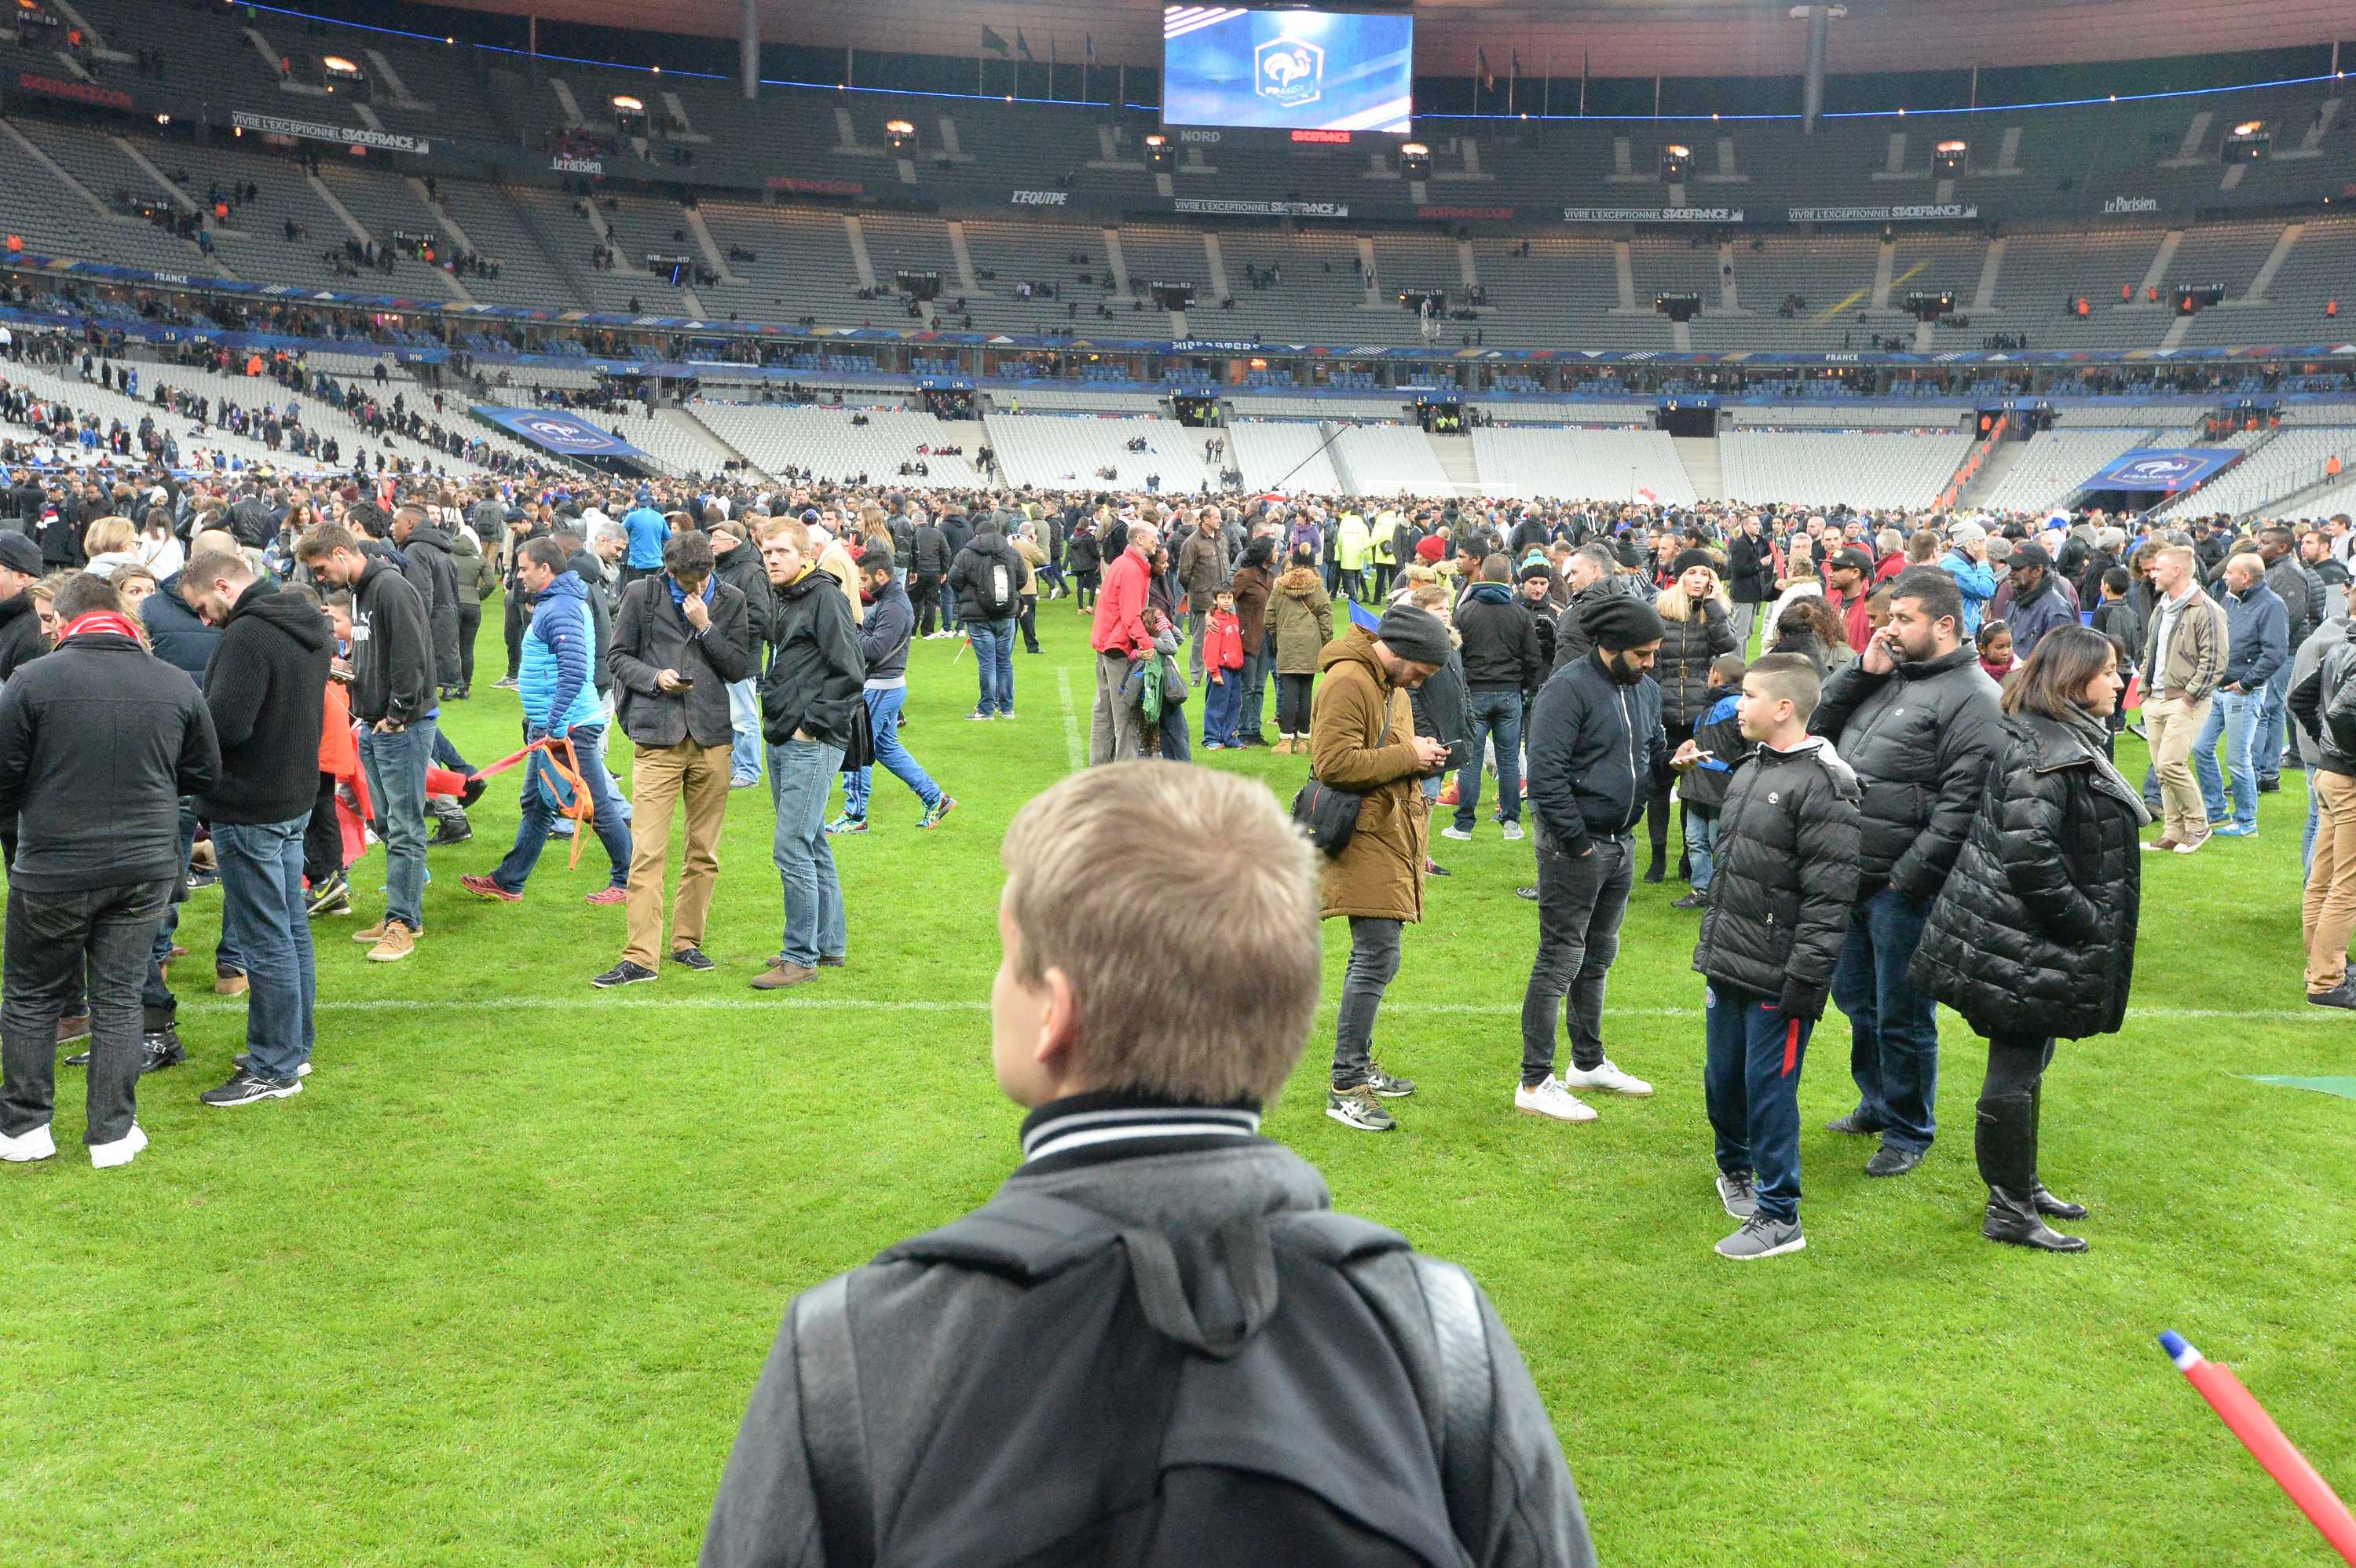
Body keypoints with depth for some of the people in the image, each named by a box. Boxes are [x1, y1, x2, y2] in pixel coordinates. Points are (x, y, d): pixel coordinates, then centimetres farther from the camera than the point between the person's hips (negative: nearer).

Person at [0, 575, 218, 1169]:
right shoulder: (176, 684, -1)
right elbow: (205, 774, 8)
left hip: (52, 870, -2)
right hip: (146, 868, 2)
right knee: (119, 1000, 10)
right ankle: (113, 1133, 15)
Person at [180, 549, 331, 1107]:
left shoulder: (249, 634, -20)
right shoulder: (308, 624, 10)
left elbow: (225, 725, -27)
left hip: (251, 810, -10)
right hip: (295, 797, 10)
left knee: (265, 941, -2)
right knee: (292, 929, 17)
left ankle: (275, 1070, 6)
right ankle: (295, 1045, 28)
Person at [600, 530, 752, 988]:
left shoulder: (730, 601, 6)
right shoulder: (641, 594, 2)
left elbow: (739, 667, 4)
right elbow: (619, 657, 7)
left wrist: (706, 626, -8)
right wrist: (655, 677, -11)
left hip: (713, 736, 2)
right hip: (658, 736, -2)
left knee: (704, 851, 9)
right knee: (647, 852, -7)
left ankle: (687, 942, 22)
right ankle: (639, 957, -4)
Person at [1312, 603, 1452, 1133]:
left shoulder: (1393, 686, 18)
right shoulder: (1347, 683, -15)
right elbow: (1334, 764, -22)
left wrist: (1420, 754, 13)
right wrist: (1408, 757, -17)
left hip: (1393, 838, 10)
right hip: (1367, 841, -10)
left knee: (1373, 957, 16)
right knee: (1377, 959, -12)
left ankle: (1359, 1066, 27)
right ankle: (1344, 1088, -6)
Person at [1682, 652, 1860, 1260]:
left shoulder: (1824, 785, -16)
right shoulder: (1750, 770, 12)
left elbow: (1829, 897, -19)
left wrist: (1805, 980, -20)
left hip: (1777, 978, -8)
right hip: (1727, 964, 8)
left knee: (1769, 1090, 0)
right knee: (1722, 1079, 18)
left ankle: (1778, 1216, 14)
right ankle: (1735, 1166, 43)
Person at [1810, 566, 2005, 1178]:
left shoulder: (1972, 698, -14)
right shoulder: (1885, 676, 11)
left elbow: (1962, 805, -20)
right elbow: (1817, 726, 11)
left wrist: (1909, 876, -20)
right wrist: (1862, 672, -1)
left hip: (1904, 888, -8)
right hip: (1849, 876, 8)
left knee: (1901, 1016, 5)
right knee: (1855, 999, 21)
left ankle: (1908, 1131, 22)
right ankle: (1877, 1104, 40)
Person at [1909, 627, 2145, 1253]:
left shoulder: (2065, 741, 13)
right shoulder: (2042, 753, -21)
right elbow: (2030, 854, -28)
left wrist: (2088, 925, 18)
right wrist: (2084, 922, -19)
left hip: (2037, 945, 11)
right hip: (2023, 948, -11)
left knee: (2025, 1066, 20)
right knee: (2016, 1073, 0)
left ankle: (2023, 1187, 34)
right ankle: (2010, 1212, 11)